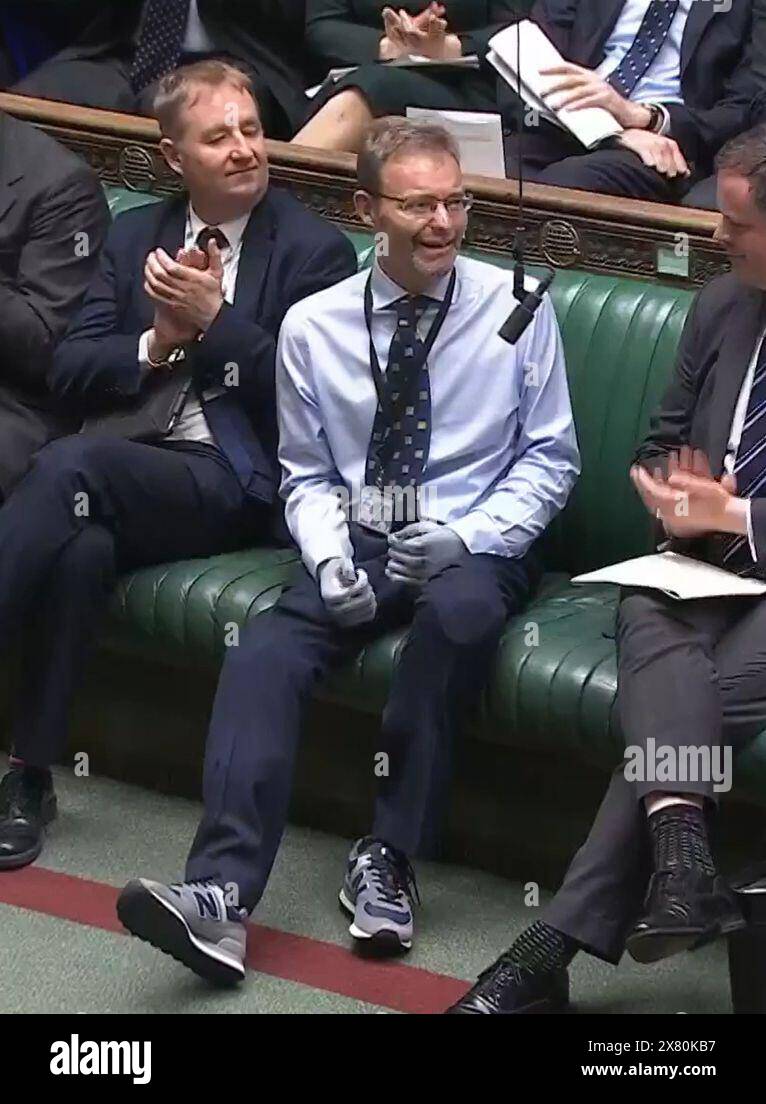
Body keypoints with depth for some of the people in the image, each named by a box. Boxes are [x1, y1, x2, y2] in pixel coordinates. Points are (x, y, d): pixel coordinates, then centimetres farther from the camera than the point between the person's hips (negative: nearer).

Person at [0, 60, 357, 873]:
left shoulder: (315, 250, 5)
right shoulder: (135, 236, 20)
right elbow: (69, 372, 13)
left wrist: (211, 318, -9)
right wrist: (157, 345, -5)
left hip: (231, 483, -3)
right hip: (122, 468, 4)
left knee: (71, 466, -33)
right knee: (82, 545, -34)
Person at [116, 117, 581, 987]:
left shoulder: (516, 309, 1)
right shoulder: (313, 326, 5)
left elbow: (549, 458, 3)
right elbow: (306, 475, 12)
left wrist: (467, 536, -14)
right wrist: (330, 556, -9)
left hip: (474, 544, -2)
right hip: (356, 539, 2)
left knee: (459, 609, -38)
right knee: (263, 653, -28)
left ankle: (388, 859, -26)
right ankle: (221, 896, -40)